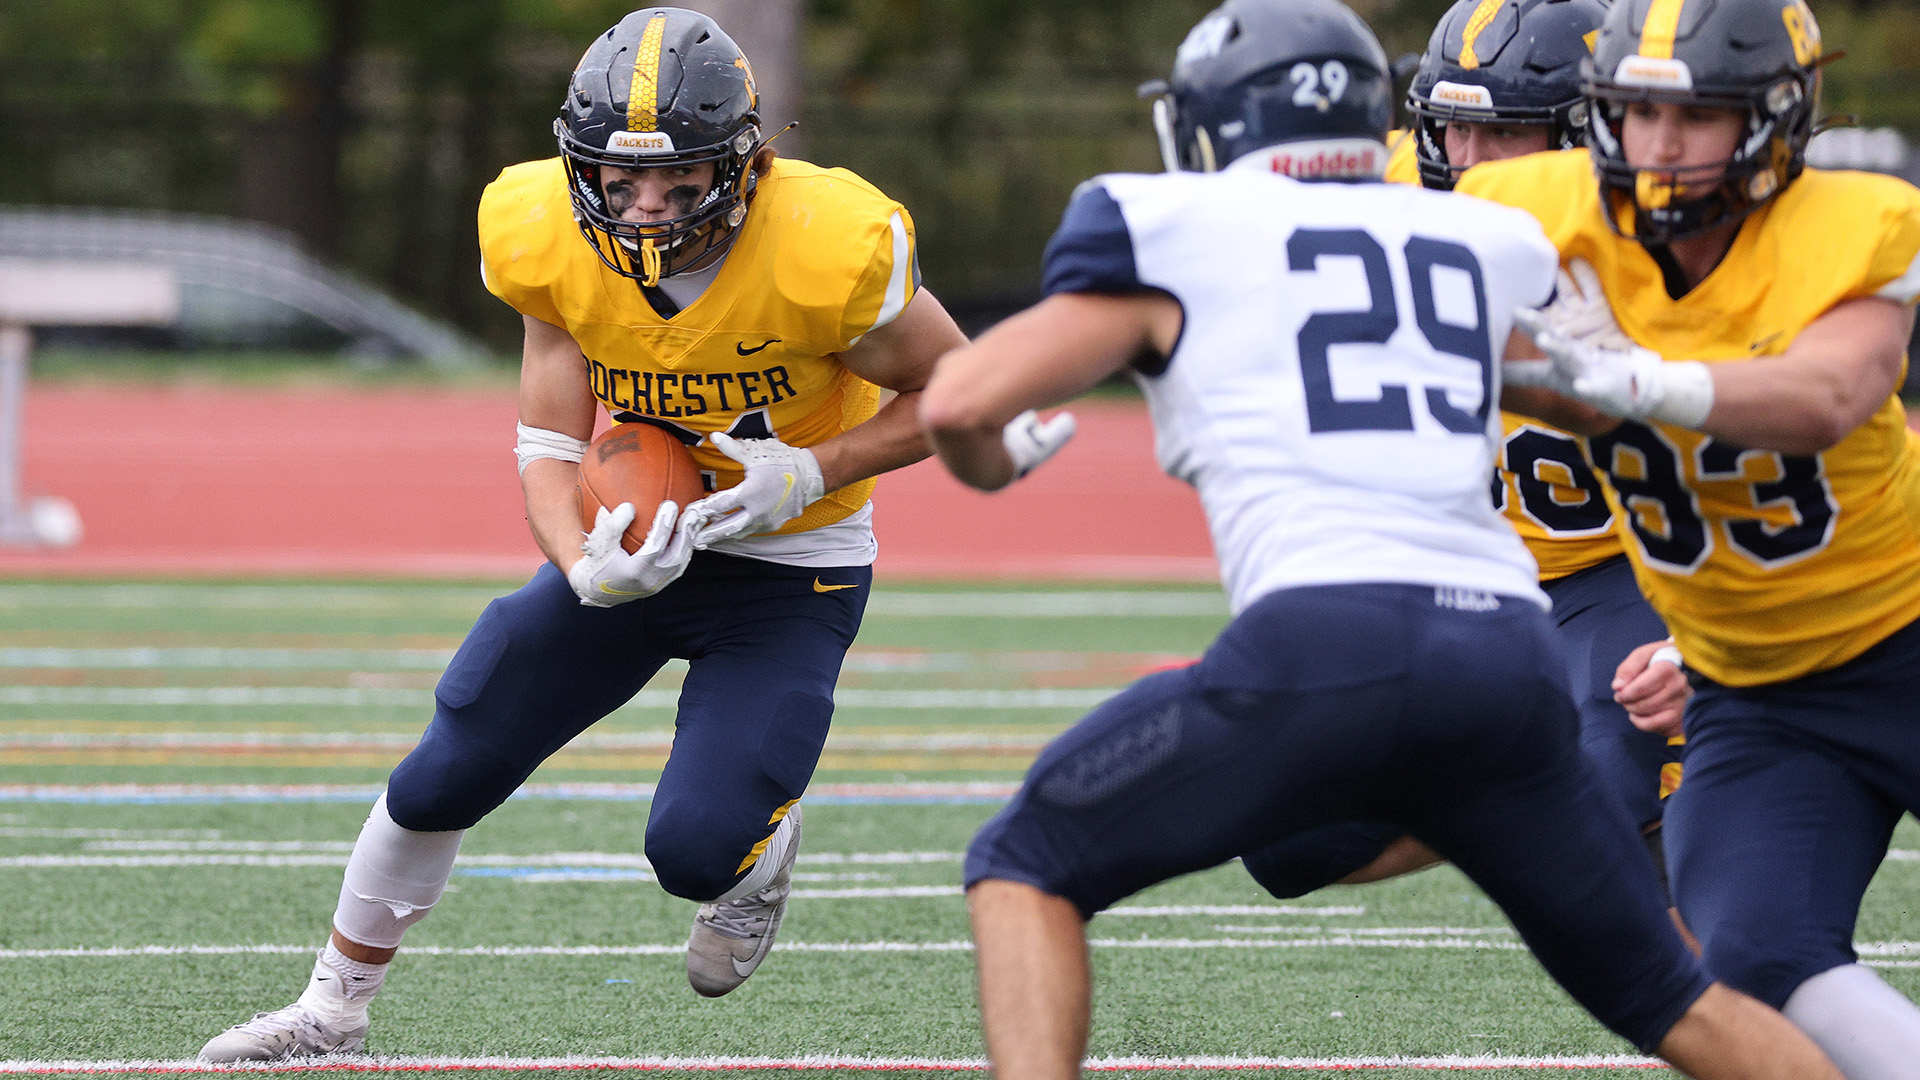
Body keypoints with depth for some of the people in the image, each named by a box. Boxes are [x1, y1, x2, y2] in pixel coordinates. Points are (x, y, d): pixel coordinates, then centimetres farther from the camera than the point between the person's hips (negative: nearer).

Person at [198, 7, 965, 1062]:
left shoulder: (828, 250, -30)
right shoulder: (552, 239, -19)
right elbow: (550, 449, -12)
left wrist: (810, 473, -26)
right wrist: (588, 573, -33)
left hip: (787, 570, -4)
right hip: (632, 540, 4)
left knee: (695, 847, -18)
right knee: (444, 777, 2)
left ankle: (766, 847, 21)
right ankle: (334, 1007, 25)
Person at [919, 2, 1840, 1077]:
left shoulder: (1178, 233, 13)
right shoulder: (1490, 246, 25)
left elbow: (959, 403, 8)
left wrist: (995, 460, 30)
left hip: (1321, 645, -4)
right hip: (1512, 650, 4)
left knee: (1028, 869, 14)